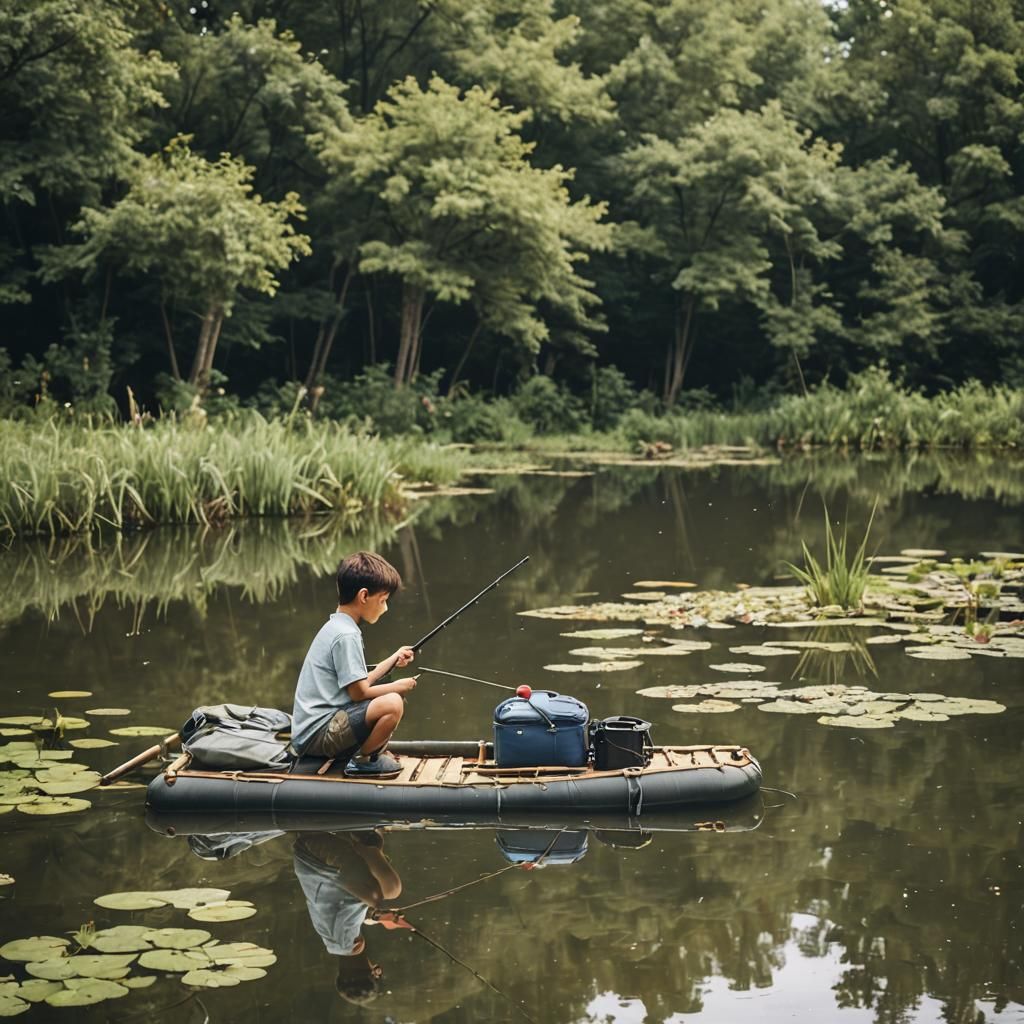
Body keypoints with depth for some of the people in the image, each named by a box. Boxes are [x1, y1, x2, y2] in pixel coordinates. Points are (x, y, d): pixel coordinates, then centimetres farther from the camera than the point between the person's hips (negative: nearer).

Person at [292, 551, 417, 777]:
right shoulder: (346, 636, -17)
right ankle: (362, 761, -6)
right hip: (317, 735, -11)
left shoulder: (336, 627, 14)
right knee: (392, 704, -27)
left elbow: (358, 684, 16)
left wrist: (393, 661, 16)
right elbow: (359, 692, -16)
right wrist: (397, 687, -1)